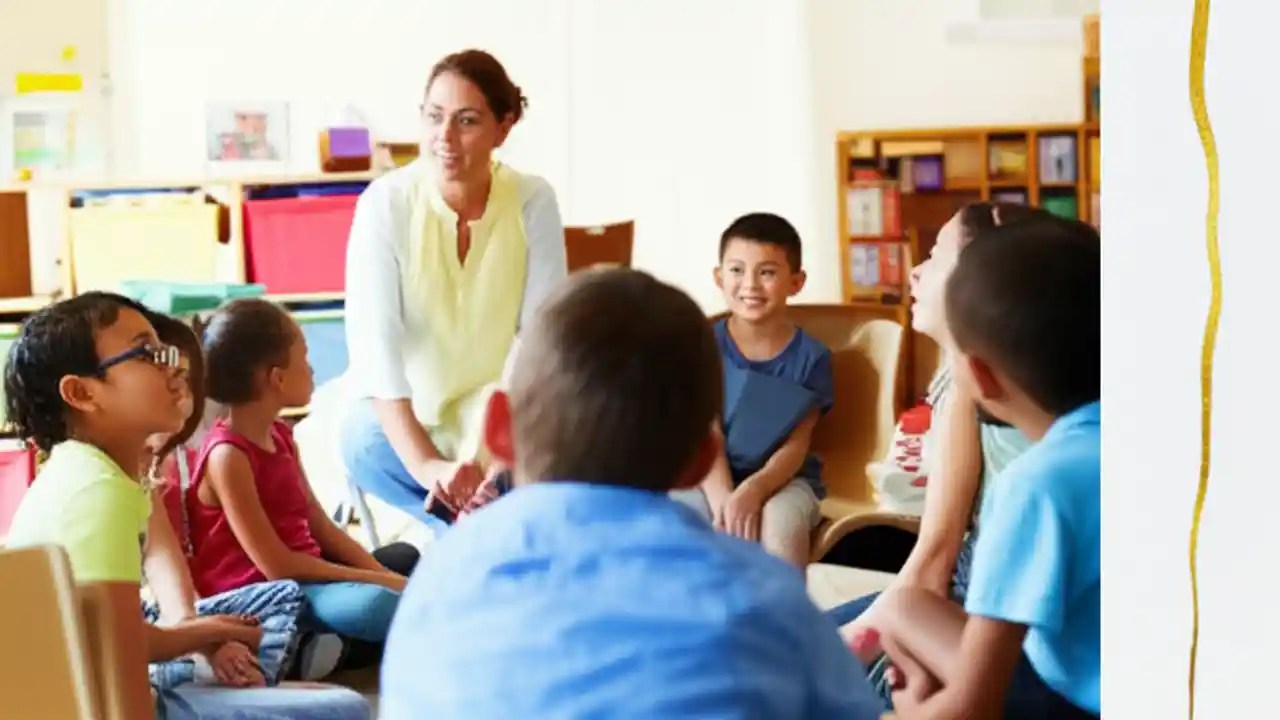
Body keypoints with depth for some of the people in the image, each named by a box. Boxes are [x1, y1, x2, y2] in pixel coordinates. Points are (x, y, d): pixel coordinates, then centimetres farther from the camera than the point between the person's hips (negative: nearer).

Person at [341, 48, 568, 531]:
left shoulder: (533, 202, -12)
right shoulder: (386, 202, -17)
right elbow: (375, 344, -24)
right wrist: (424, 463, -36)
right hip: (404, 419, 0)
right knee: (366, 444, -33)